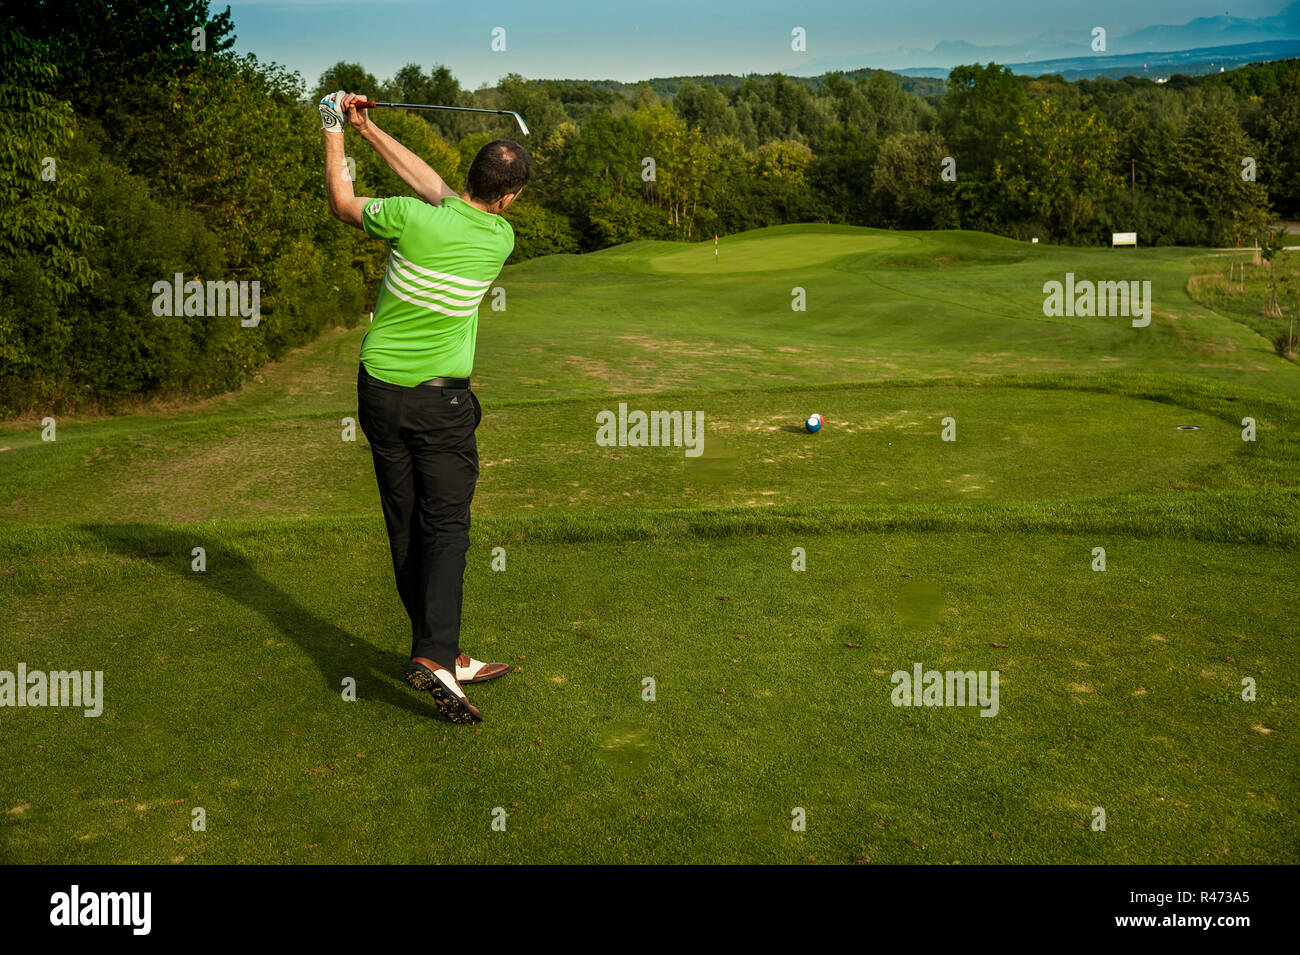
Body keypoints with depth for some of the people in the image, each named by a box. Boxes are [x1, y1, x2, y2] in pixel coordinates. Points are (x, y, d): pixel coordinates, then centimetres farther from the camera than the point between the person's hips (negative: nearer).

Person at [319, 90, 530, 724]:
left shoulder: (414, 219, -13)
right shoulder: (501, 241, -6)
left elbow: (342, 204, 6)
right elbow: (434, 185, 8)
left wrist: (337, 131, 18)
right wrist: (369, 130, 13)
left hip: (379, 390, 2)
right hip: (441, 400, -1)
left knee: (405, 528, 9)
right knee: (446, 527, 1)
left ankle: (444, 655, 19)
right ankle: (434, 655, -15)